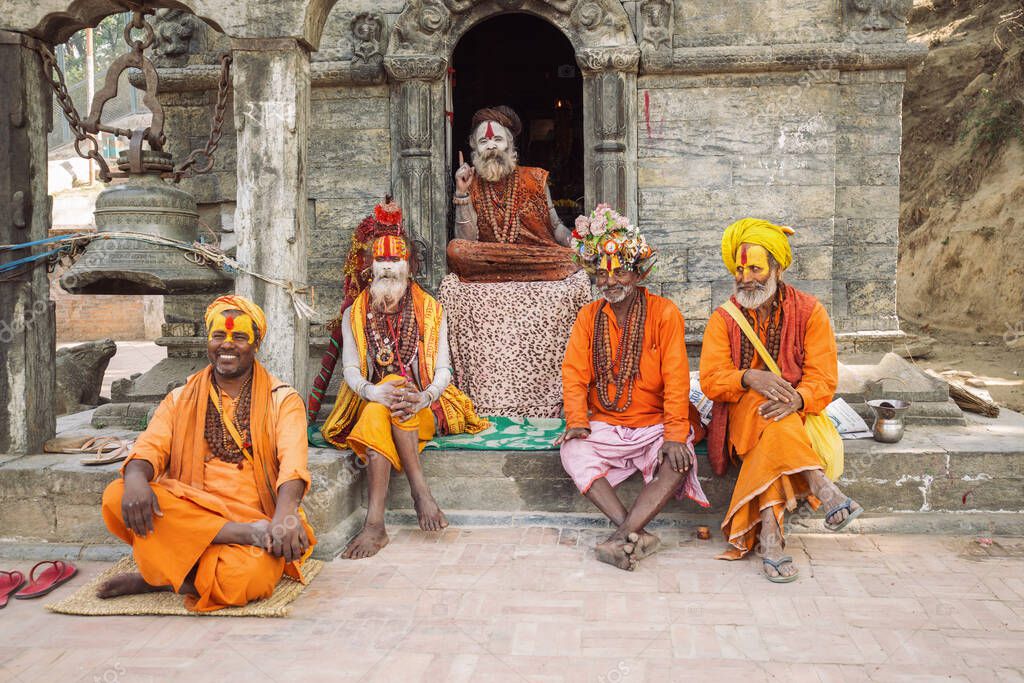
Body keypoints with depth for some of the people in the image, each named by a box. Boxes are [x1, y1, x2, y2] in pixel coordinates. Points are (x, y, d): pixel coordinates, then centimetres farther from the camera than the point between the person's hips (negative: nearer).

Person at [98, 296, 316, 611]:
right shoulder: (181, 399, 17)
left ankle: (162, 577, -5)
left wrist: (286, 513, -31)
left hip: (256, 514, -3)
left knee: (244, 580, -36)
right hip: (188, 512, 3)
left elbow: (292, 461, -10)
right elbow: (151, 446, 2)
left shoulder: (282, 400, 6)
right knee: (116, 496, -25)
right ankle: (250, 534, -25)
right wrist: (136, 478, -24)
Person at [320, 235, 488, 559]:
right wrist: (372, 391, -26)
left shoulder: (430, 310, 6)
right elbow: (351, 369, -1)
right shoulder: (355, 314, 9)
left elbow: (443, 368, -2)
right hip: (368, 404, 1)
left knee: (386, 401, -37)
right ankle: (421, 492, -42)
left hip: (424, 408, -1)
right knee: (379, 411, -37)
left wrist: (426, 396, -26)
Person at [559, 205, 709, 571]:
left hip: (655, 424, -2)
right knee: (573, 452, -27)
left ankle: (622, 536, -34)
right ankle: (638, 535, -32)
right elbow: (574, 373, 1)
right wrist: (578, 421, -15)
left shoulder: (664, 312, -4)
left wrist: (674, 434, -21)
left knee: (679, 461, -31)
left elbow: (676, 379, -10)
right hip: (604, 426, 2)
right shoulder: (589, 316, 7)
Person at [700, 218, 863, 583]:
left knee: (769, 441, -34)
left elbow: (824, 379, -7)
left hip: (796, 414, 0)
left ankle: (767, 535, -36)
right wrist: (749, 378, -29)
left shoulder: (809, 312, 0)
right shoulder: (724, 319, 3)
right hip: (740, 414, 0)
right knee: (764, 407, -35)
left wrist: (796, 399, -30)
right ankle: (824, 490, -39)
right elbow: (710, 381, -7)